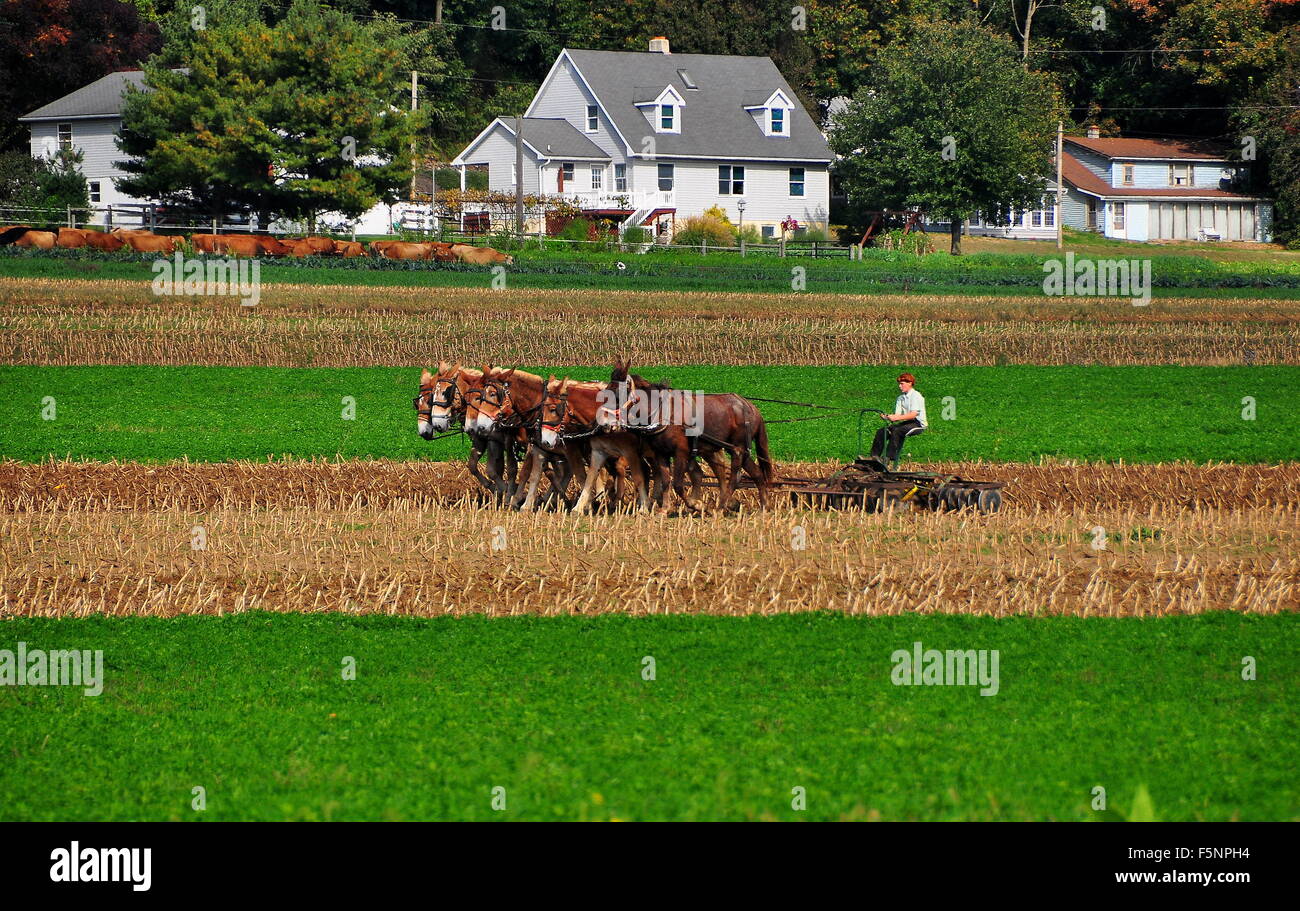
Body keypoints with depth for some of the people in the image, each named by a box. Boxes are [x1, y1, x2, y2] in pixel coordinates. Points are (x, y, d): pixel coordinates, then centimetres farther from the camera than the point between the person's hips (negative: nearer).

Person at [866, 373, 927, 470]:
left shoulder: (916, 396, -10)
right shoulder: (901, 398, 14)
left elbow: (914, 414, -22)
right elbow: (897, 414, 7)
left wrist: (896, 418, -30)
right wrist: (888, 417, -14)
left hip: (918, 424, -8)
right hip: (906, 422, 8)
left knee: (896, 431, -34)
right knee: (881, 432, -9)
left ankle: (888, 459, -36)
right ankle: (874, 457, -15)